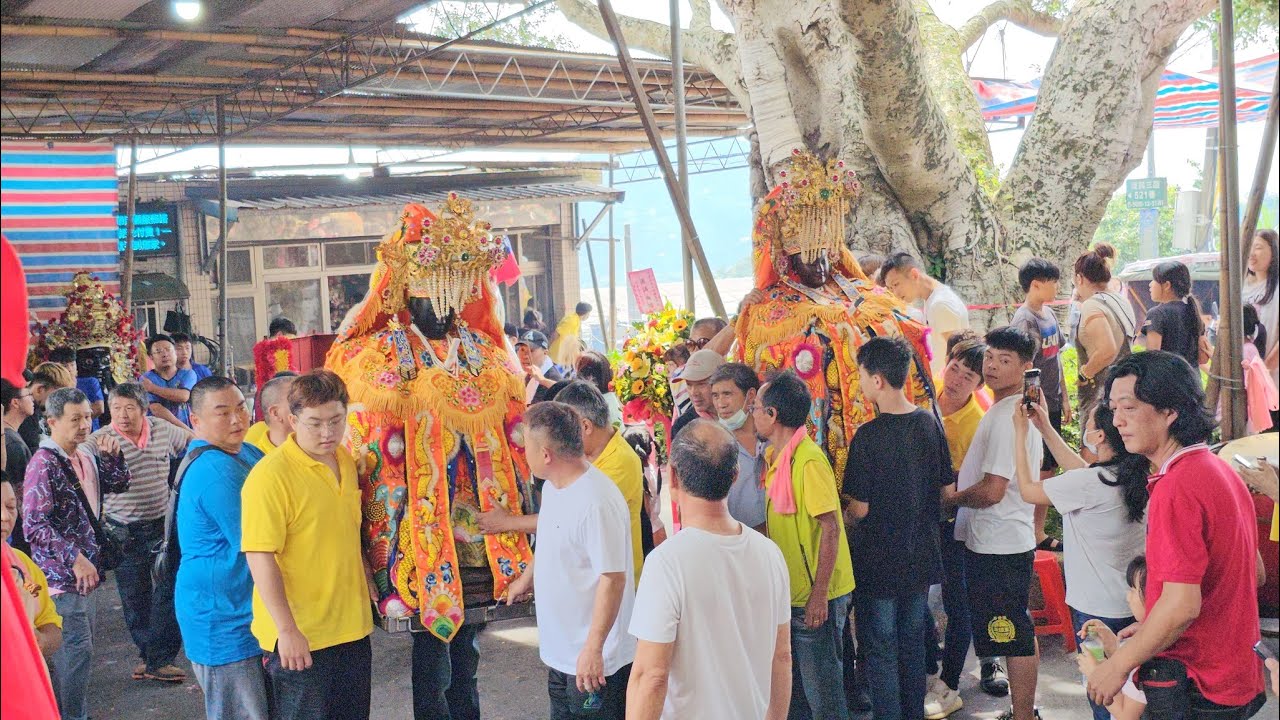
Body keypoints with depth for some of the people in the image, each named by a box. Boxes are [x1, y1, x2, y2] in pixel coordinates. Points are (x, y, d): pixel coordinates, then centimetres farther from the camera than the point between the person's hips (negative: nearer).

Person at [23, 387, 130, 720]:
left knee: (80, 646, 16)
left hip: (84, 571, 8)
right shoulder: (44, 463, -17)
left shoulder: (86, 457, 8)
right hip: (61, 576, -8)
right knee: (76, 648, -8)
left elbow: (118, 485, 21)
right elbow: (34, 525, -22)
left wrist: (111, 456, 2)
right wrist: (74, 558, -25)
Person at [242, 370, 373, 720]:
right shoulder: (270, 475, -17)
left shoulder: (346, 462, 6)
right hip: (299, 638, -7)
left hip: (353, 627, 7)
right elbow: (260, 557, -20)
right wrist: (287, 630, -22)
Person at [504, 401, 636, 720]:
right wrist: (526, 580, 34)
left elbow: (613, 578, -27)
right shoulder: (553, 487, 4)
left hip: (594, 660, -9)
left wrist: (593, 648, -24)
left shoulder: (596, 502, -27)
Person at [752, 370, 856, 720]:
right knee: (792, 683, 19)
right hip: (790, 592, 9)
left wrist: (819, 595, -22)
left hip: (816, 598, -9)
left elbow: (831, 528, -22)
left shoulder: (808, 460, -21)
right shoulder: (777, 457, 6)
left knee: (822, 690, 3)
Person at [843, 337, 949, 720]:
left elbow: (859, 509, -18)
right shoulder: (929, 423, -3)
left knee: (880, 649, 7)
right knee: (913, 642, 20)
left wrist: (841, 521, 2)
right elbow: (945, 489, 6)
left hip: (878, 561, -6)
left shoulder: (868, 436, -21)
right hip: (920, 556, 6)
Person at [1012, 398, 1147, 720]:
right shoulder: (1133, 478, 0)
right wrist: (1045, 428, 18)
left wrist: (1021, 433, -2)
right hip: (1132, 606, 8)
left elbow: (1028, 490, -10)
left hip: (1096, 610, -8)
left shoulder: (1089, 484, -24)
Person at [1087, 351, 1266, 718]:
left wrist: (1119, 665, -15)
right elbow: (1254, 574, 18)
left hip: (1195, 689, -9)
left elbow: (1182, 604, -27)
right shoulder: (1222, 470, 8)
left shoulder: (1177, 487, -22)